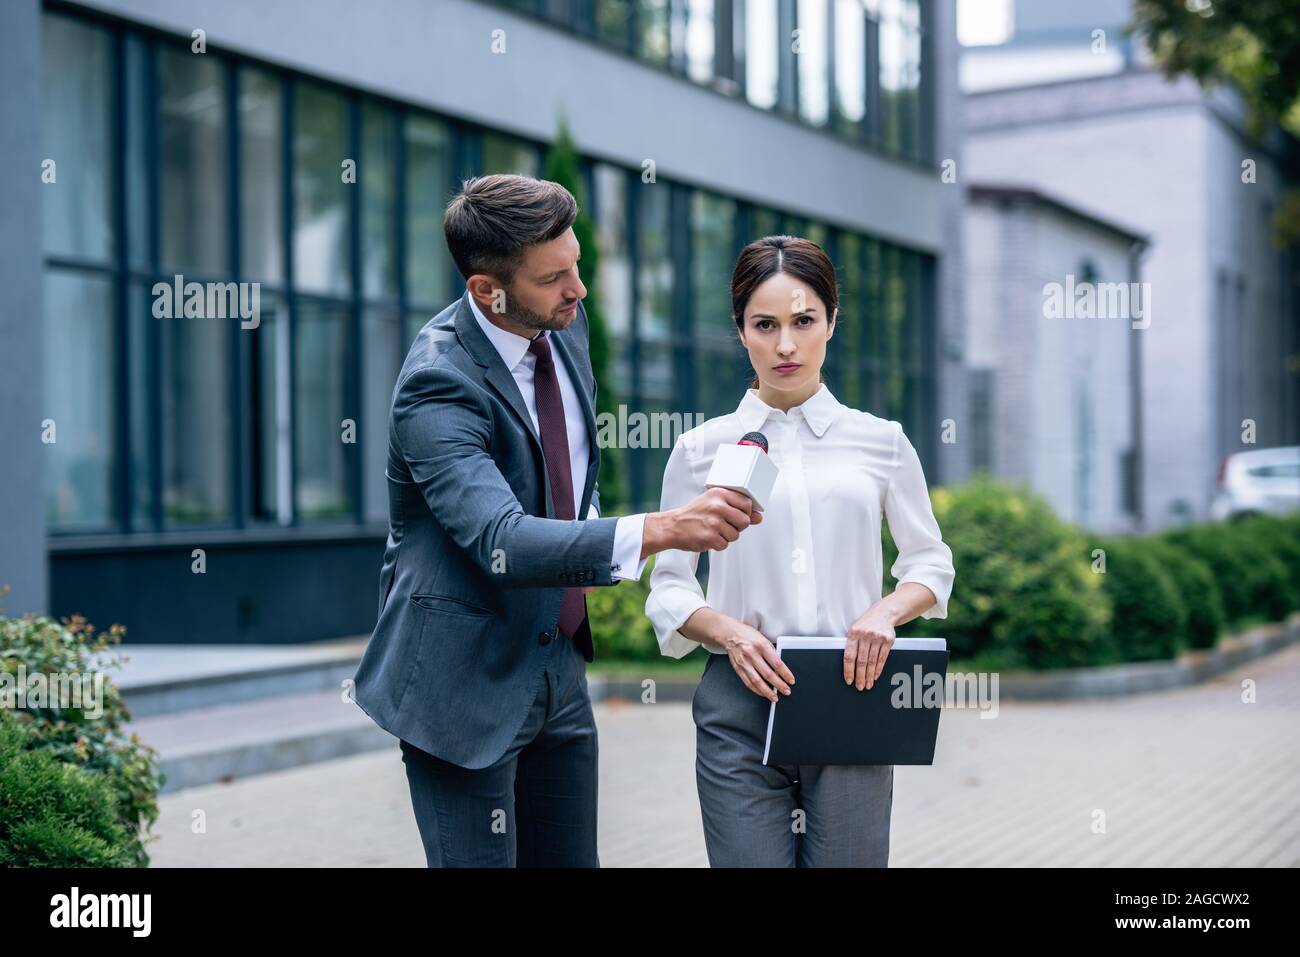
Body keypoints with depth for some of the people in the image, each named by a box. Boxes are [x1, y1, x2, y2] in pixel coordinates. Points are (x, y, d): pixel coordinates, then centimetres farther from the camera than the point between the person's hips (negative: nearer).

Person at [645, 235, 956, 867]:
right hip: (741, 702, 0)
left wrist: (887, 611, -8)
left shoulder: (881, 442, 7)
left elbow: (930, 563, 13)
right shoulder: (702, 450, 6)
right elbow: (669, 586, 7)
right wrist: (729, 633, -12)